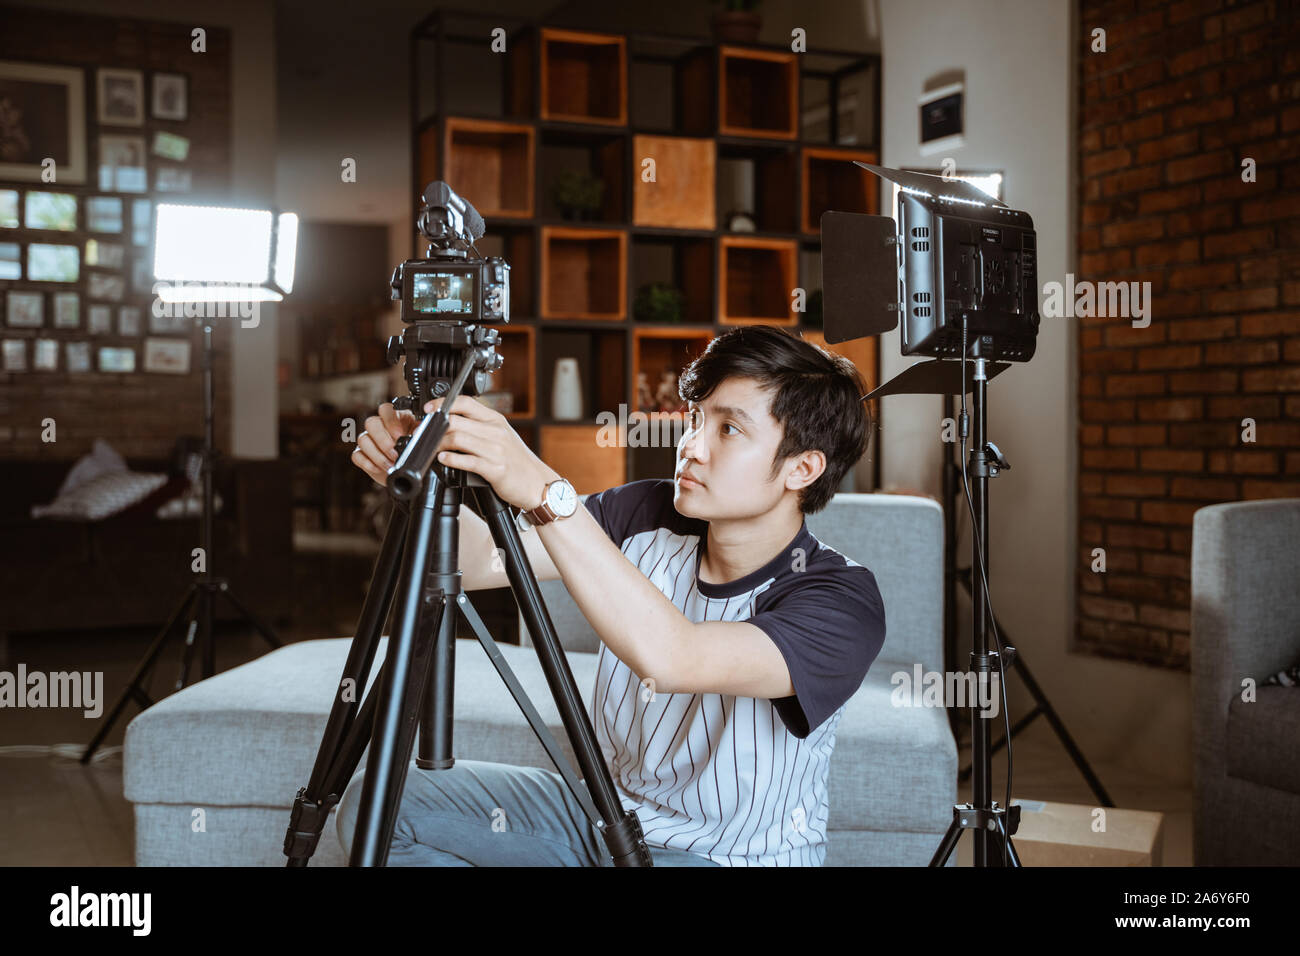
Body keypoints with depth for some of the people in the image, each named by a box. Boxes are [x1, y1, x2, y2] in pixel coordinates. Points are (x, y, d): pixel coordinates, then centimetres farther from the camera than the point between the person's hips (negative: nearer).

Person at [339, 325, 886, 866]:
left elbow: (672, 659, -40)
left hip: (730, 853, -6)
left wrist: (545, 493, -43)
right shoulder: (646, 517, -5)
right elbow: (480, 560, -10)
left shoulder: (844, 602, -24)